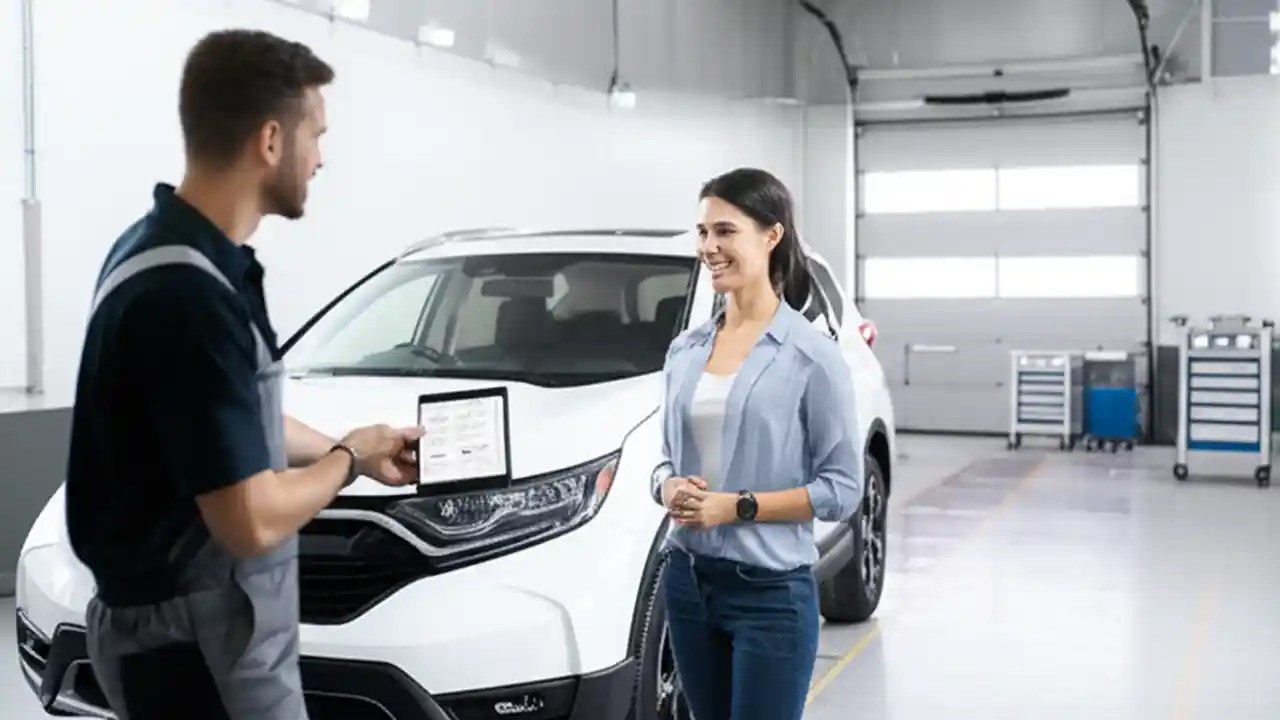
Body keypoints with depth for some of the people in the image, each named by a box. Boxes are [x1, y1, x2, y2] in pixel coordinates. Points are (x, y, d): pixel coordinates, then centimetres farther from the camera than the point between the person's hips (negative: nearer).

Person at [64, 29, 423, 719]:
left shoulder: (163, 252, 4)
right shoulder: (189, 295, -27)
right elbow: (252, 521, -26)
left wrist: (353, 449, 21)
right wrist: (348, 458, -9)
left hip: (188, 620, 10)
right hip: (198, 642, -10)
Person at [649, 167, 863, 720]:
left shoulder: (811, 355, -9)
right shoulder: (684, 350, 7)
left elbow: (843, 488, -9)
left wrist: (738, 506, -17)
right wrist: (668, 488, -7)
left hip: (772, 593, -6)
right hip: (687, 581, 6)